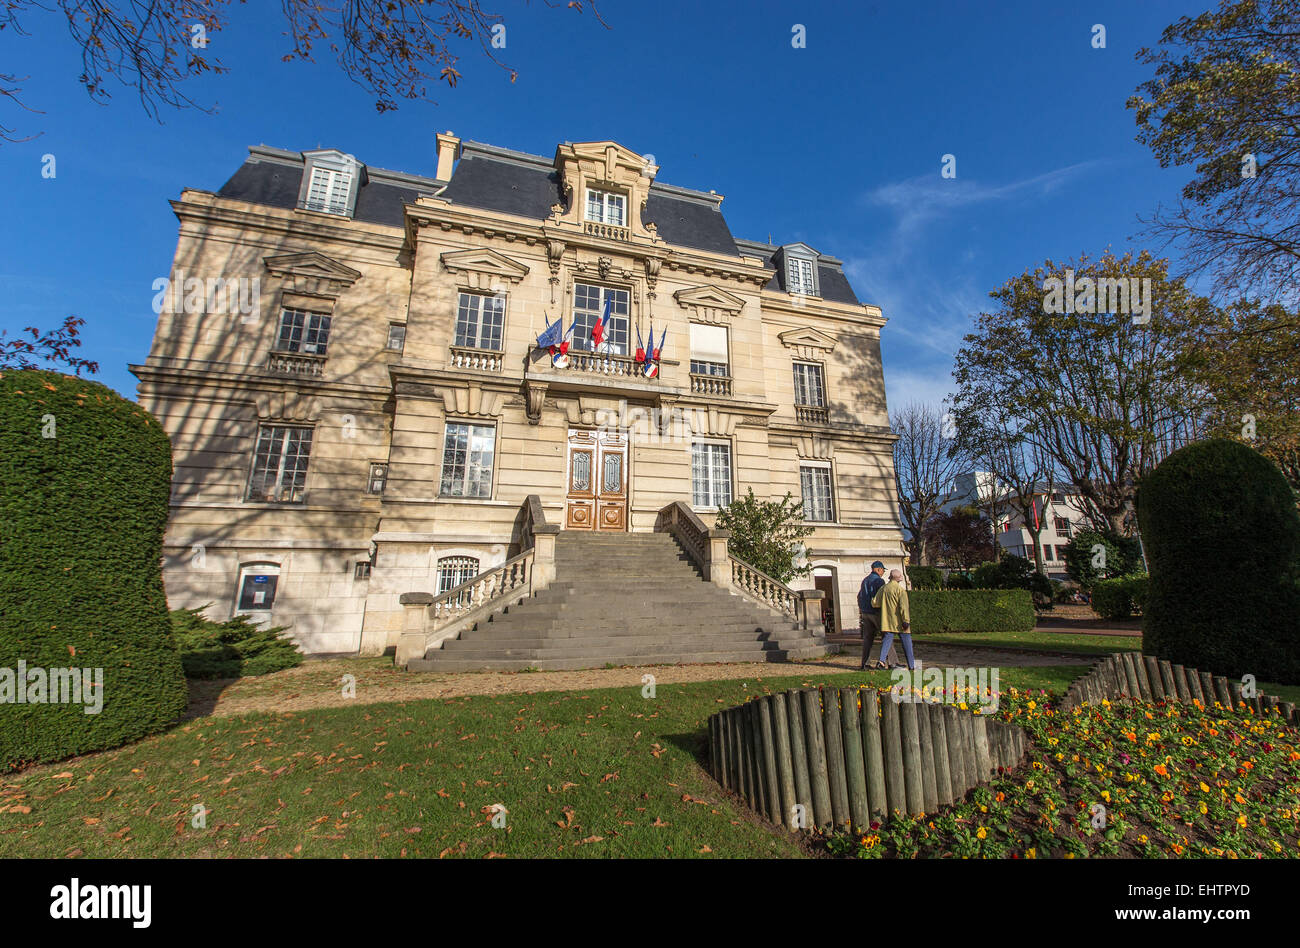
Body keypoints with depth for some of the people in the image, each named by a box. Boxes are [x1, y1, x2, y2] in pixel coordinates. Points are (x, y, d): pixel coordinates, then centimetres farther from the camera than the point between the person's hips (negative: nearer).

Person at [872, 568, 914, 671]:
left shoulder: (883, 588, 6)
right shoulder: (900, 589, -10)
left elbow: (874, 603, 5)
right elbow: (903, 606, -18)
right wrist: (906, 620, -19)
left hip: (887, 620, 4)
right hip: (899, 621, -4)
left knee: (887, 639, 4)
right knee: (906, 641, 8)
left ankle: (882, 660, -13)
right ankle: (911, 664, 15)